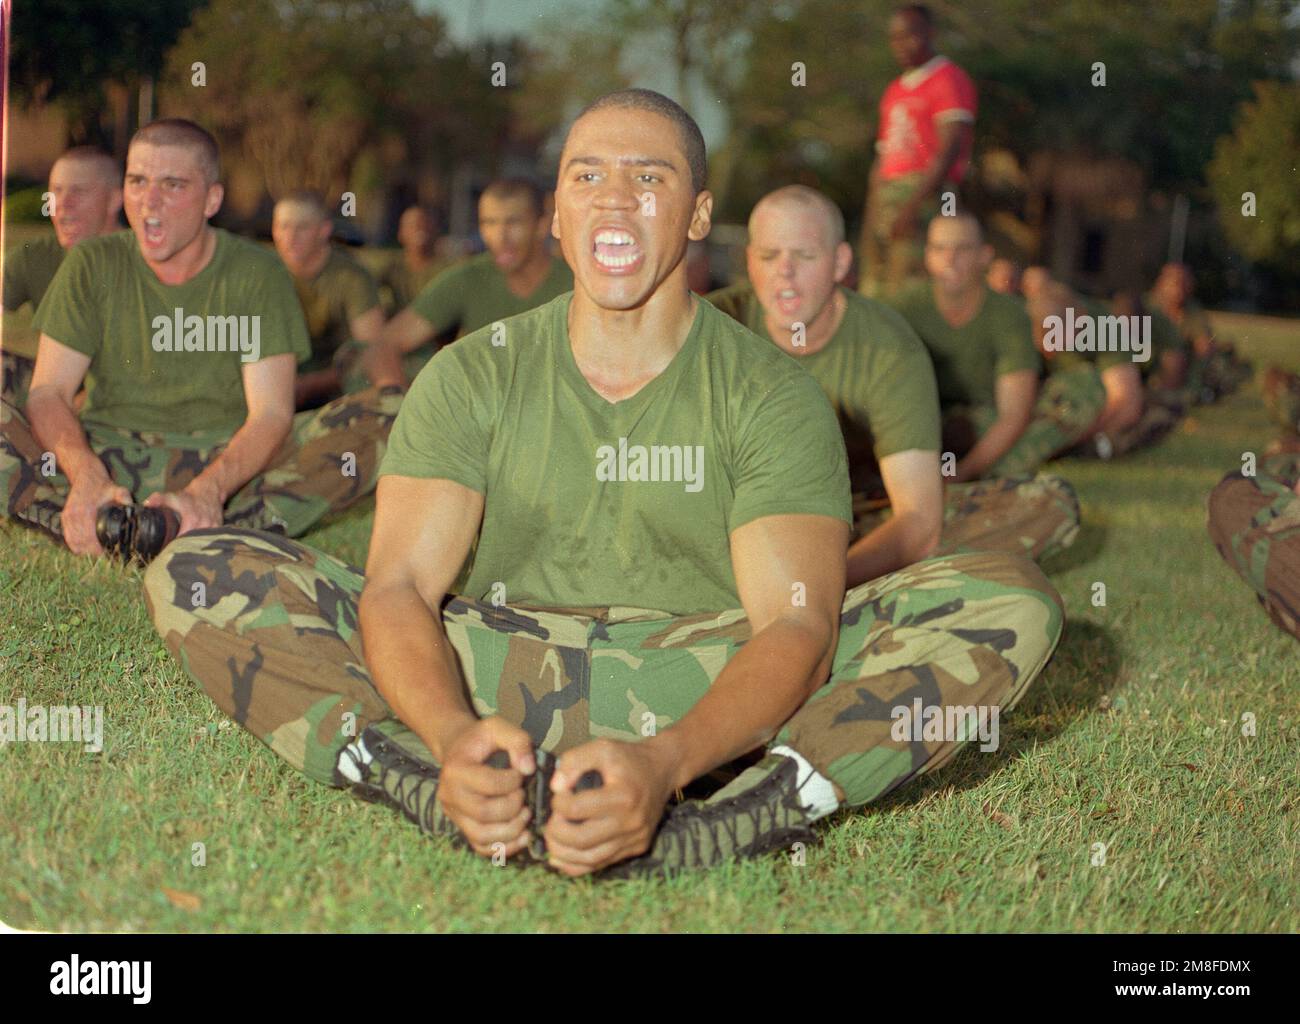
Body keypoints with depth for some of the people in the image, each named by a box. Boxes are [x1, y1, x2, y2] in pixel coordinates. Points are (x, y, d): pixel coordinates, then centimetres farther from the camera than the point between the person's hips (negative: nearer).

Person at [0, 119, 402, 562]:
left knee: (388, 412, -26)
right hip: (107, 455, 1)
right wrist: (86, 474, -28)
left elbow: (271, 413, -11)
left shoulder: (256, 273, -2)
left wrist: (209, 489, -32)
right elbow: (48, 393, -5)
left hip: (229, 463, 0)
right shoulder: (92, 264, 2)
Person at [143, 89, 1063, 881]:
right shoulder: (473, 379, 5)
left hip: (705, 688, -1)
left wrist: (665, 762, -36)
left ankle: (737, 819, -42)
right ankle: (460, 800, -37)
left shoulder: (772, 397, 0)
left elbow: (794, 625, -14)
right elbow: (399, 588, -8)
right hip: (495, 673, 1)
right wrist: (454, 736, -33)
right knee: (196, 575, -17)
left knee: (1011, 600, -23)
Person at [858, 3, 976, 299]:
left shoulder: (949, 80, -3)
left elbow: (950, 151, -13)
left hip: (925, 194, -8)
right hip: (886, 197, 8)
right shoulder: (894, 91, 23)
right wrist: (870, 217, 17)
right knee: (873, 294, 2)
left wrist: (914, 205, -21)